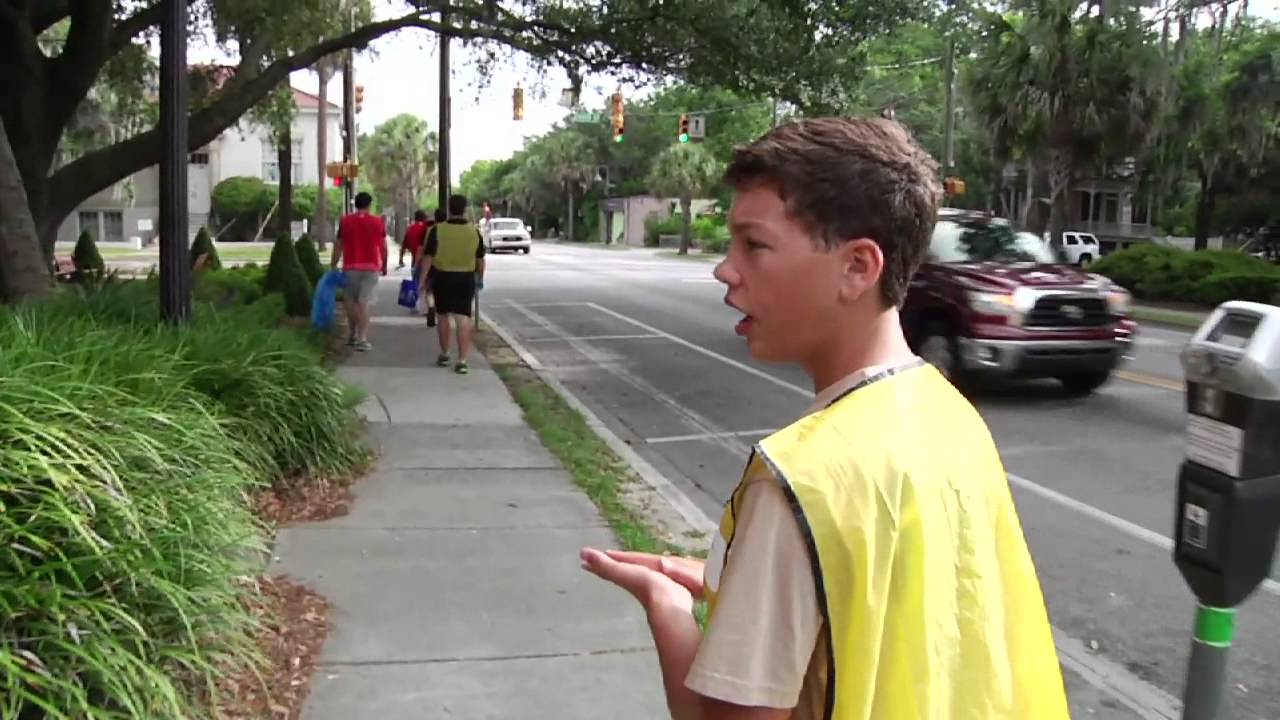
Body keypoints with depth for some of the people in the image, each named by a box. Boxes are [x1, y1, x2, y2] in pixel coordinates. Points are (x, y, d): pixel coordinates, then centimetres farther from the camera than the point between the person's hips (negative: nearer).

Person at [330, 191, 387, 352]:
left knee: (351, 302, 16)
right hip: (371, 267, -1)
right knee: (365, 303, -5)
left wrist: (333, 266, 9)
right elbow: (383, 247, 3)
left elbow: (338, 246, 2)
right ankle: (362, 339, -13)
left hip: (350, 267, 1)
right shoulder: (377, 222, 1)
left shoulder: (345, 221, 2)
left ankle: (353, 335, 26)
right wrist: (384, 265, 16)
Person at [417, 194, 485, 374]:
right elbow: (480, 259, 6)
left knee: (444, 316, 15)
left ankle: (444, 355, 27)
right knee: (463, 317, -3)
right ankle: (462, 360, -12)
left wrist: (421, 280, -4)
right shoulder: (474, 231, -1)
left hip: (442, 277, 0)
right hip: (466, 278, 0)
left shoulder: (437, 230, -8)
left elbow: (428, 257, -9)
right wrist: (480, 278, 21)